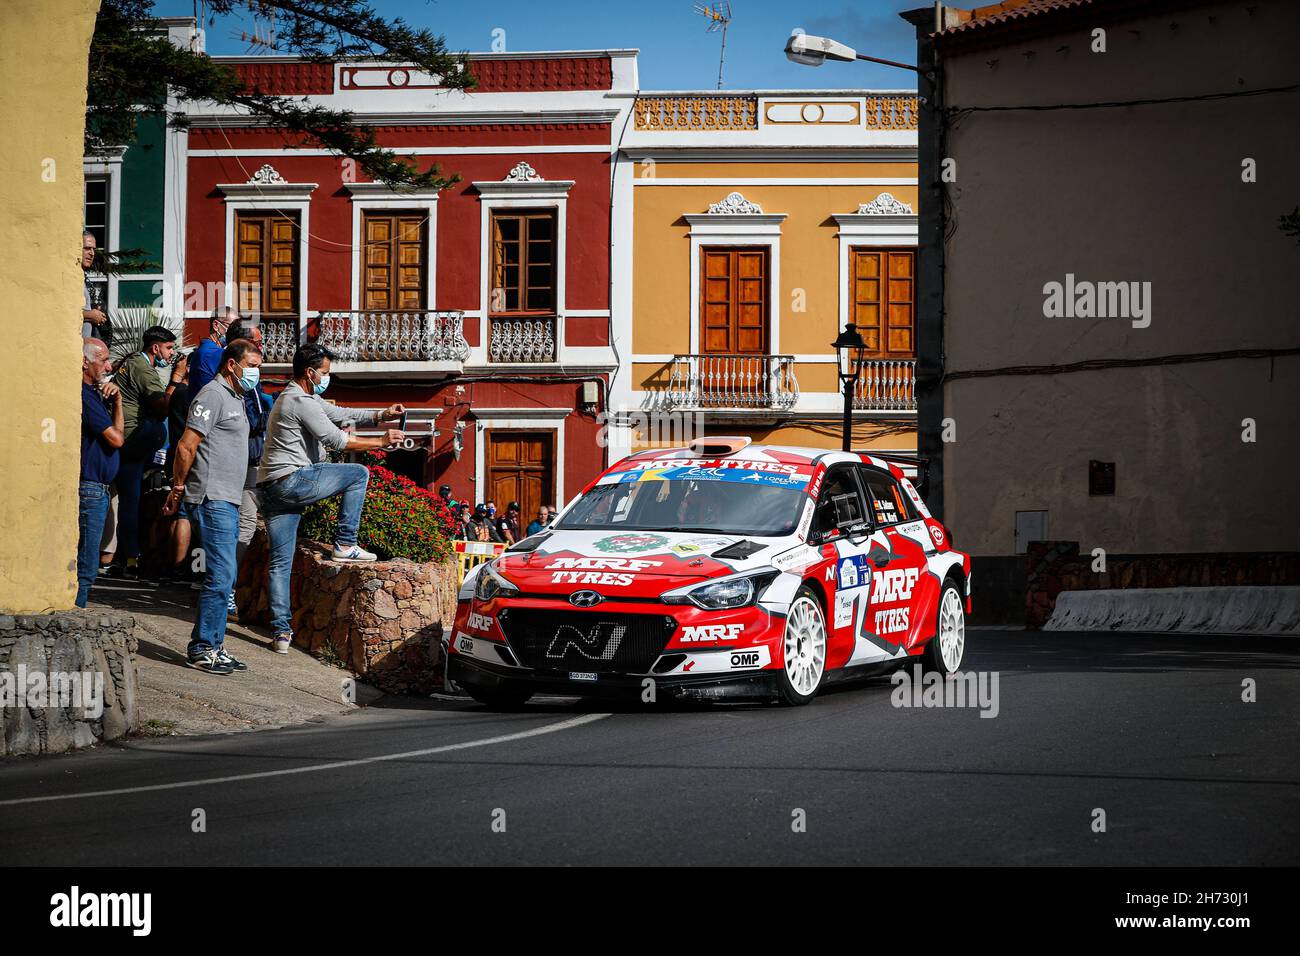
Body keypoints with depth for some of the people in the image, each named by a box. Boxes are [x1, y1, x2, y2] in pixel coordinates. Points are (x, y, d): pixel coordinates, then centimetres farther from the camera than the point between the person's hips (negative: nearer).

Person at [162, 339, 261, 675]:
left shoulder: (235, 398, 20)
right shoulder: (213, 395, -11)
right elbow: (186, 446, -15)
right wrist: (178, 489, -9)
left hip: (228, 500, 10)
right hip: (213, 499, -10)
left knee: (224, 577, 11)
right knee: (221, 575, -11)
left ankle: (213, 646, 16)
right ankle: (202, 649, -7)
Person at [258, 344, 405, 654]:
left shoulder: (303, 398, 22)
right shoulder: (301, 403, -12)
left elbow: (340, 414, 24)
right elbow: (337, 440, -13)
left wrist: (382, 415, 14)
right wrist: (382, 442, -4)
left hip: (271, 488, 10)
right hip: (292, 480, -10)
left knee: (280, 563, 5)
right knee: (358, 474, 4)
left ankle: (281, 632, 0)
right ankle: (345, 544, 3)